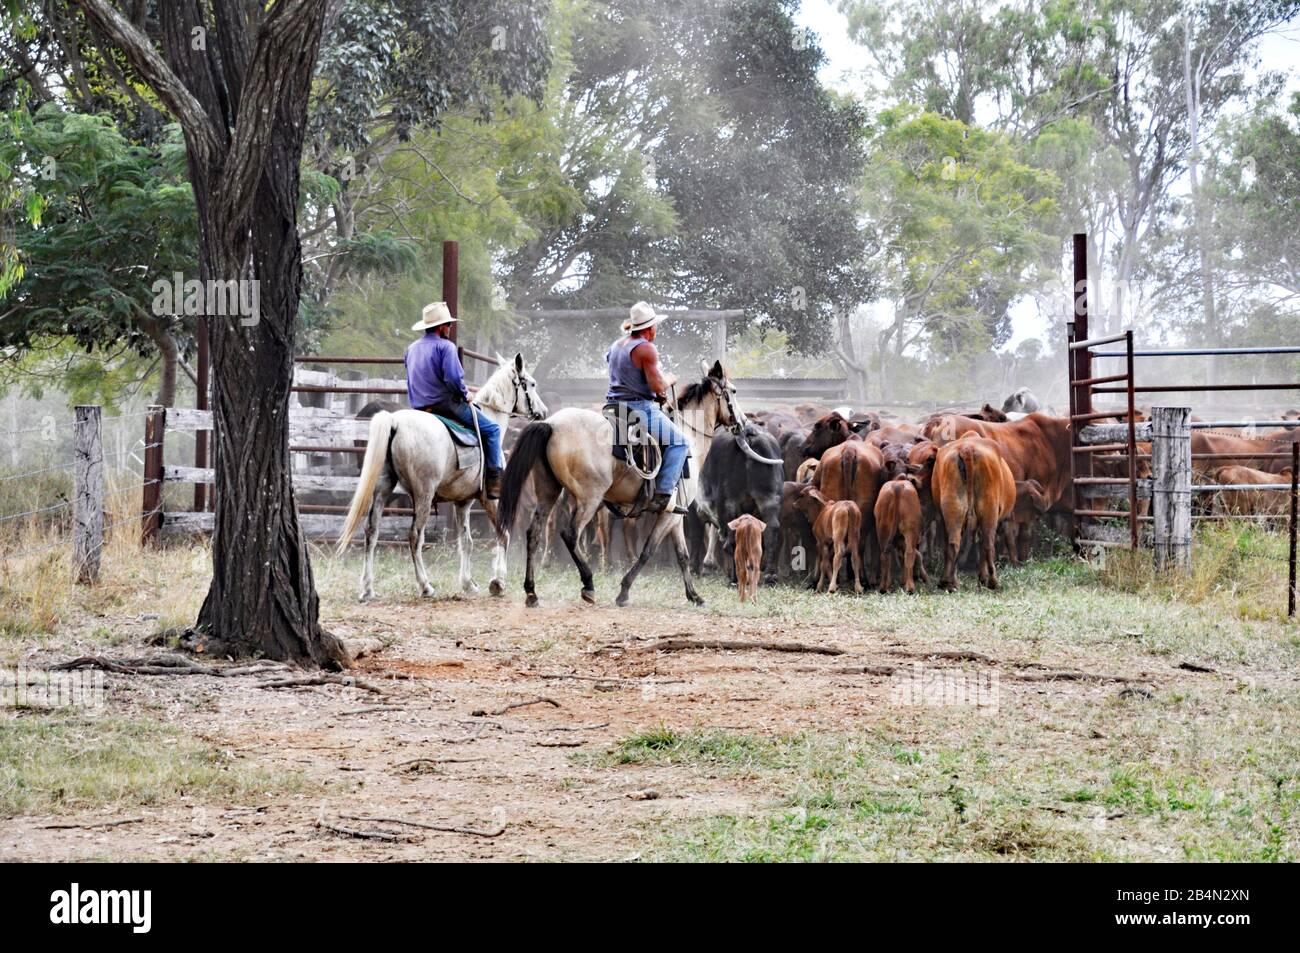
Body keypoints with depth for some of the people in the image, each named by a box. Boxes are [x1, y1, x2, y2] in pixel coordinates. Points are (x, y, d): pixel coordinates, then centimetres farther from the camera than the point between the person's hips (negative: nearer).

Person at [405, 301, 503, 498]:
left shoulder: (412, 348, 14)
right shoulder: (445, 346, -12)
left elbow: (411, 384, 22)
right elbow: (454, 378, -21)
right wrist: (465, 395, -4)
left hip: (419, 407, 9)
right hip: (445, 404, -9)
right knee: (492, 429, -3)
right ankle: (494, 480, -10)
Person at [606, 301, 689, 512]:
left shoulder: (616, 346, 14)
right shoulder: (646, 348, -14)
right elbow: (658, 386, -18)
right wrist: (670, 379, 5)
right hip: (640, 408, -9)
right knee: (678, 442, 0)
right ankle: (662, 495, -12)